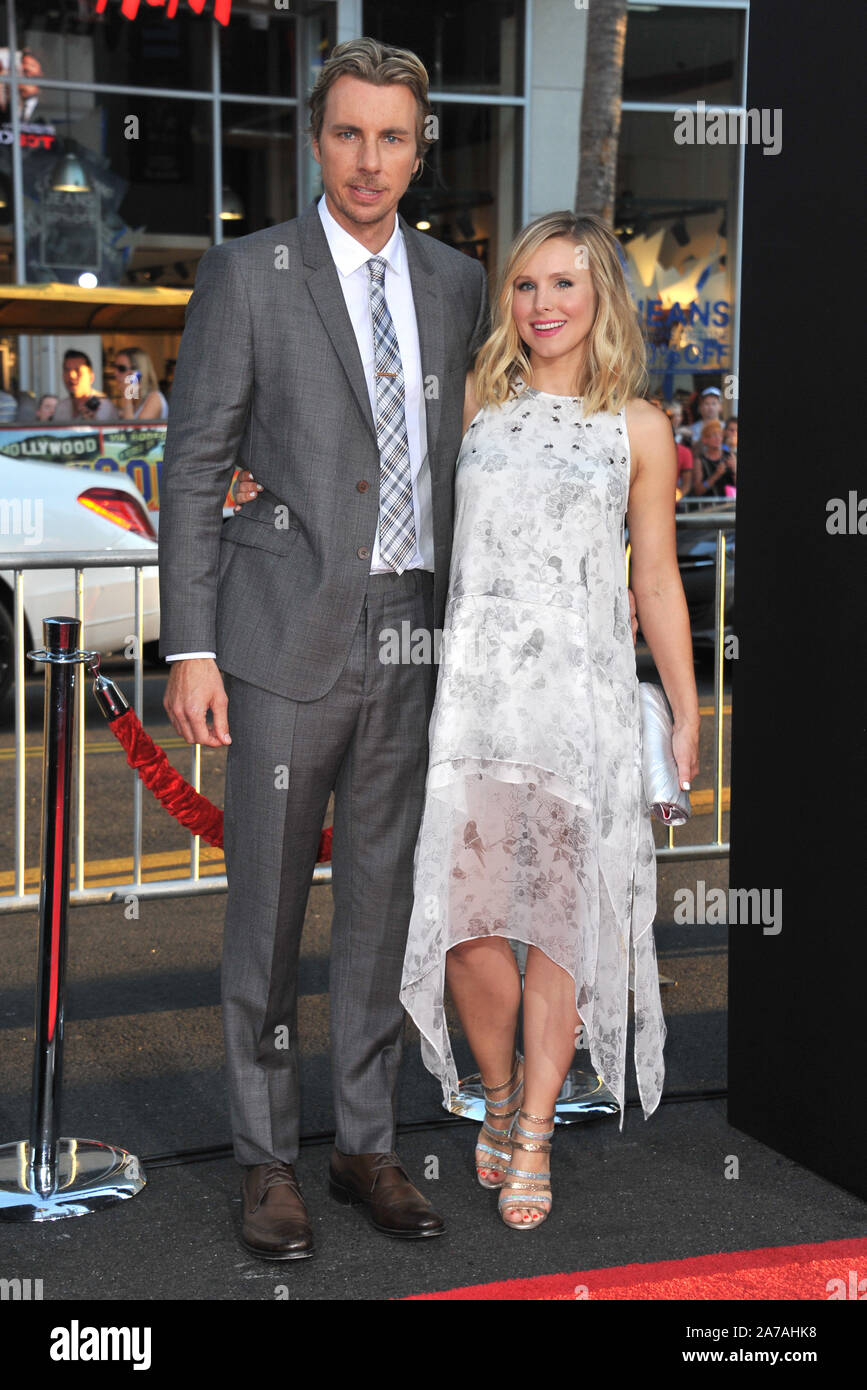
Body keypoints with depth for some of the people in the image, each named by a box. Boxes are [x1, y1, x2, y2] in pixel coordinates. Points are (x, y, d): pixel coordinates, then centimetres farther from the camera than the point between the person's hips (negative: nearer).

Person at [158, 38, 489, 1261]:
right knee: (269, 903, 4)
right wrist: (190, 647, -9)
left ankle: (368, 1146, 24)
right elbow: (194, 468, -4)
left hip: (412, 636, 4)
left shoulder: (457, 285, 10)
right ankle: (269, 1162, 17)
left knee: (383, 898, 11)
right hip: (288, 636, -4)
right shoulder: (247, 276, -3)